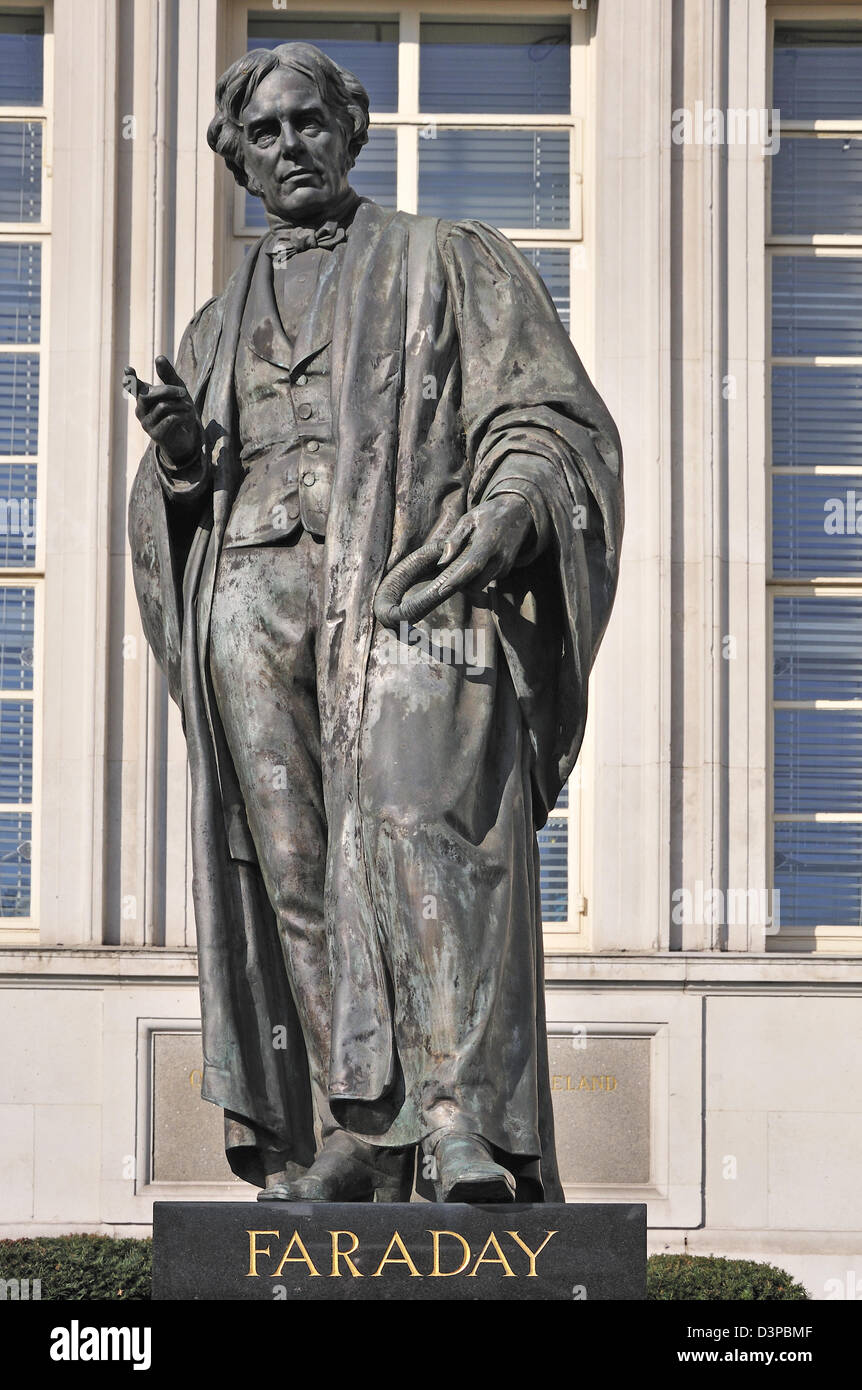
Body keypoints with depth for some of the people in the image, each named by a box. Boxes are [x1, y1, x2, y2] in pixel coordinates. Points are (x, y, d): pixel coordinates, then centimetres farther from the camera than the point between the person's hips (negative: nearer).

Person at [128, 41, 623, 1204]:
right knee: (296, 875, -6)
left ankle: (469, 1134, -34)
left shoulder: (446, 262, 18)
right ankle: (348, 1154, -7)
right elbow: (174, 522, 27)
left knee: (422, 831, -24)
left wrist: (510, 509, -14)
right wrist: (177, 459, 2)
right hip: (254, 599, 5)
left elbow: (550, 417, 8)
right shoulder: (220, 328, 29)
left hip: (406, 588, -4)